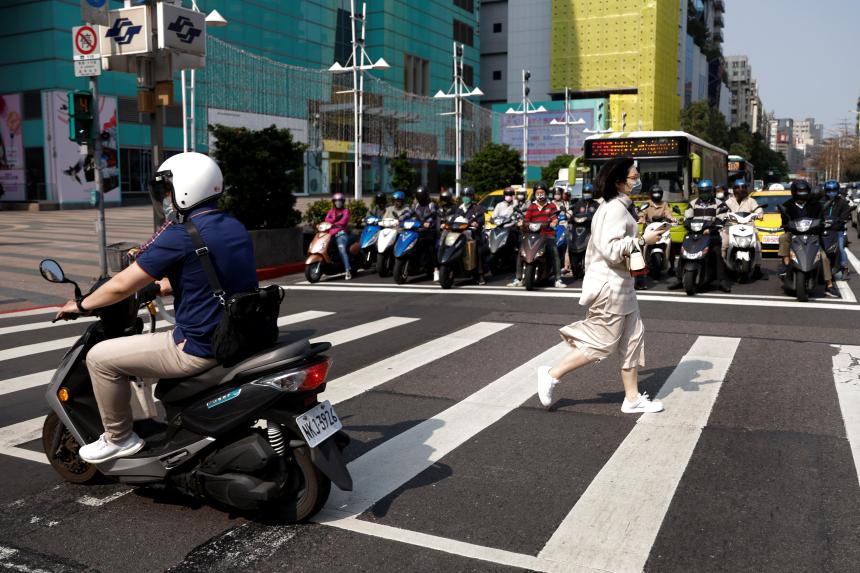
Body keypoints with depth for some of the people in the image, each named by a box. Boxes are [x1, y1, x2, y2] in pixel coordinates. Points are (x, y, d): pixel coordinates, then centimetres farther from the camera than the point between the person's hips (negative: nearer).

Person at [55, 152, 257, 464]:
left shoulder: (179, 236, -17)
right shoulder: (235, 227, 8)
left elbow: (122, 286, -11)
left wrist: (81, 305, 7)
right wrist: (153, 288, 32)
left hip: (200, 349, -9)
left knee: (100, 357, 3)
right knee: (167, 335, 37)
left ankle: (119, 438, 17)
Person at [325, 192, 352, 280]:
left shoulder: (345, 211, 11)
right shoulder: (331, 211, 23)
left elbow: (344, 221, -8)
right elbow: (327, 219, 5)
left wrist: (334, 224, -22)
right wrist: (335, 219, -14)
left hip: (341, 232, -6)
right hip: (331, 233, 6)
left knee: (342, 249, -24)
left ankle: (347, 271, -32)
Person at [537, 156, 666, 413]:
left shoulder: (616, 207, 16)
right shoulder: (616, 209, -17)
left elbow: (604, 246, 23)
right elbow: (611, 249, -28)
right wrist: (643, 240, -20)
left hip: (620, 285, 11)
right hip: (610, 286, -11)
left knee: (633, 339, 11)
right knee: (602, 343, -3)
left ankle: (632, 399, 18)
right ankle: (552, 375, 8)